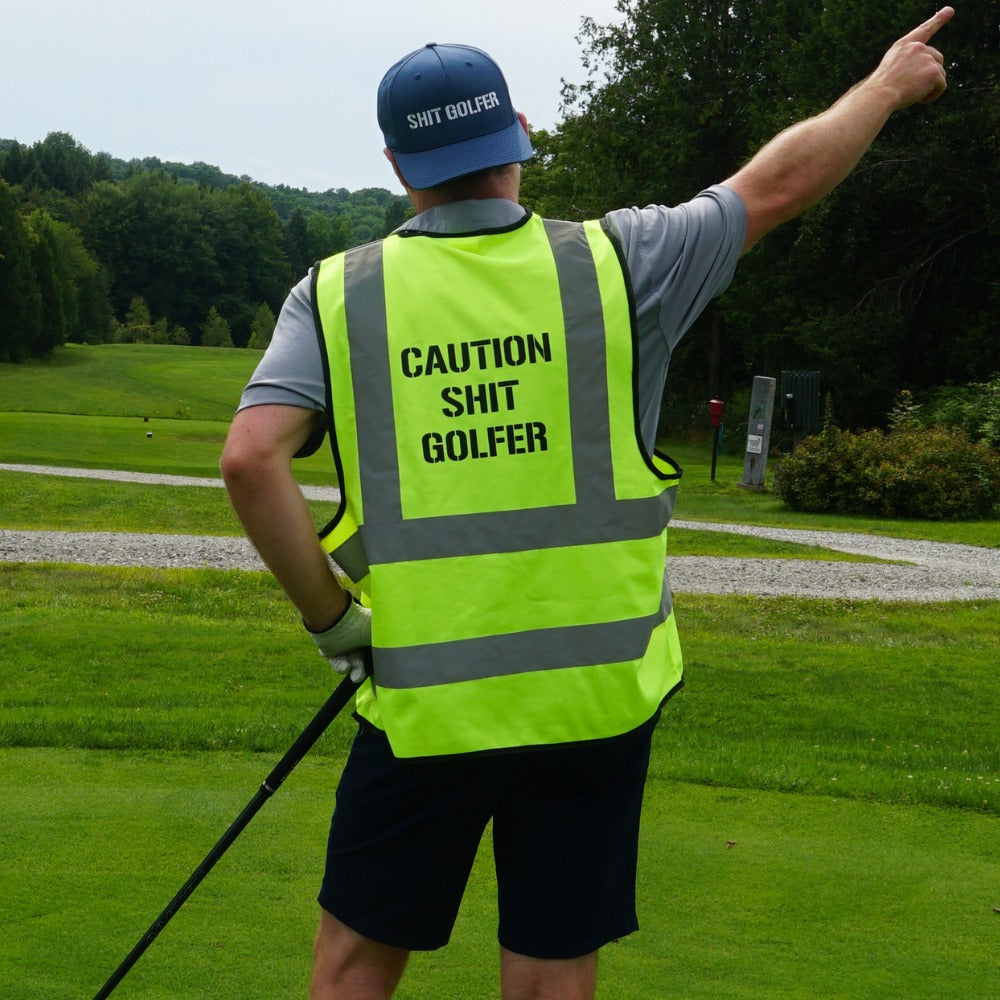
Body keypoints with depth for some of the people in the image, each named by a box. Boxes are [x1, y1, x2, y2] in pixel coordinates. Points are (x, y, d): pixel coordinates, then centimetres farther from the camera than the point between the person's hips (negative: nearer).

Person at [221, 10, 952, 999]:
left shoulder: (335, 293, -2)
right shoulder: (613, 262, -2)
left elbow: (250, 460, -14)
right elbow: (778, 182, 10)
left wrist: (331, 616, -3)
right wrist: (887, 84, 26)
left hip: (422, 699, 0)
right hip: (597, 693, 0)